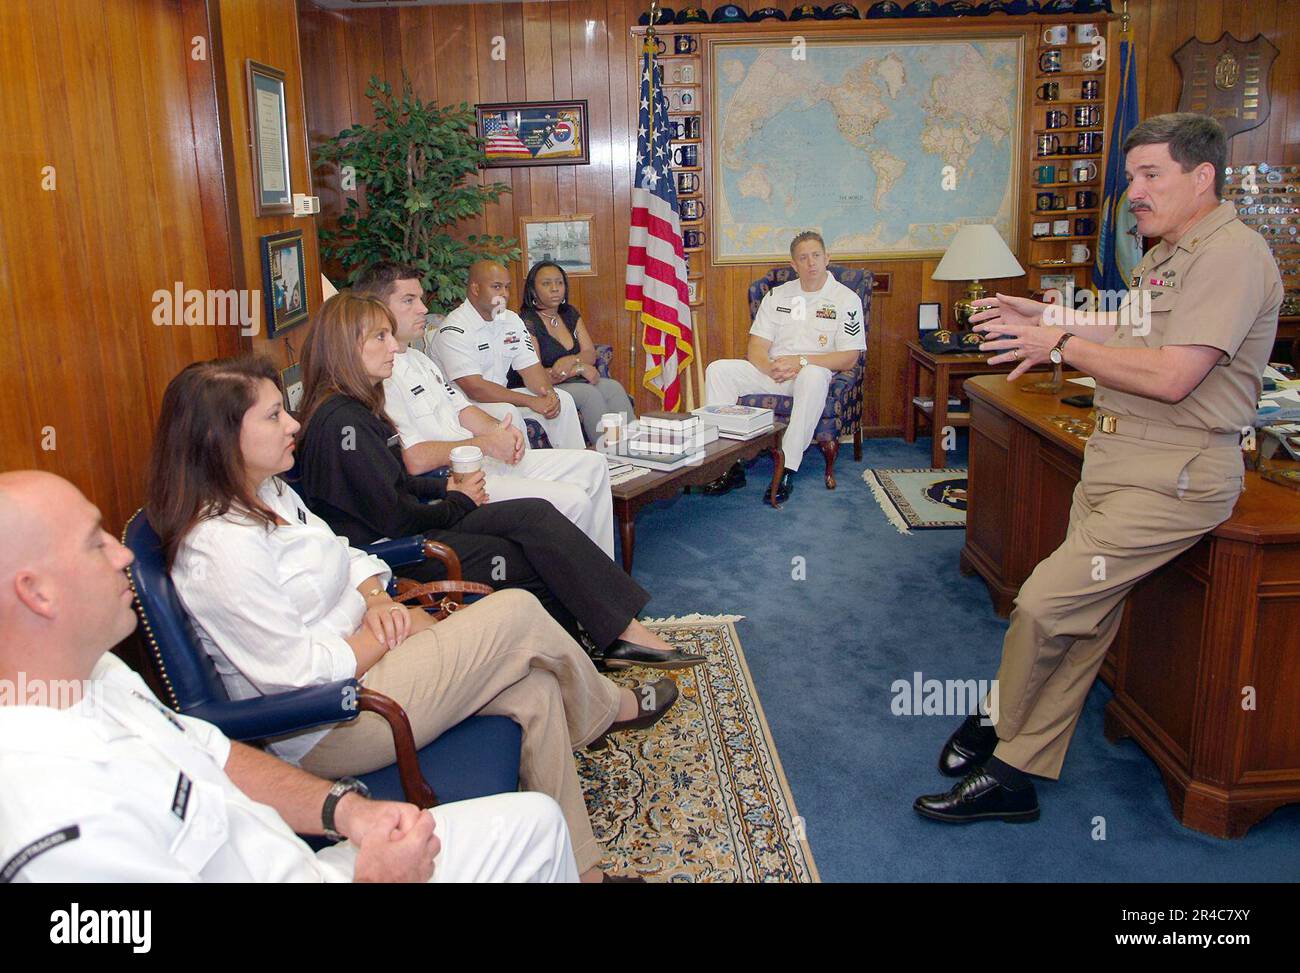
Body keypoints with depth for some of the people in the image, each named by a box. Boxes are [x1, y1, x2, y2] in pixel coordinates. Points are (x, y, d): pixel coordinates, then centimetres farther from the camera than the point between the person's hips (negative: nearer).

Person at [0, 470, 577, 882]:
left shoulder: (94, 671, -2)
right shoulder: (67, 828, -32)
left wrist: (346, 810, -5)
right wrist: (374, 880, -15)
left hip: (305, 861, 8)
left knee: (534, 819, 12)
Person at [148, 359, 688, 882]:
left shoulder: (267, 493, 7)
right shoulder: (219, 550, -23)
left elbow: (344, 558, 17)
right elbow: (300, 674, -24)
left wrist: (377, 599, -5)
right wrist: (393, 632, -12)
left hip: (359, 656, 9)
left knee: (535, 691, -5)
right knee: (518, 613, -12)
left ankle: (577, 866, 9)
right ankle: (607, 709, 19)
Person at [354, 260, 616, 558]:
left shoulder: (418, 358, 18)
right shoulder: (378, 377, -16)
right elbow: (414, 459, -23)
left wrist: (499, 431, -2)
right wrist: (486, 444, -15)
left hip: (483, 460, 11)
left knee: (592, 465, 8)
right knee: (571, 501, -21)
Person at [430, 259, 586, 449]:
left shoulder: (512, 320, 7)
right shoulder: (454, 329, -19)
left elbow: (530, 367, 5)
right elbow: (474, 388, -26)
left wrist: (549, 394, -18)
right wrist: (530, 401, -27)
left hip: (501, 395, 8)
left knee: (562, 399, -3)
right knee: (507, 412, -34)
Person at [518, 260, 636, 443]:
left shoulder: (570, 314, 14)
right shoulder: (528, 321, -10)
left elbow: (590, 354, 7)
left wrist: (570, 361, -16)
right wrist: (579, 368, -13)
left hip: (575, 381, 7)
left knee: (614, 387, -19)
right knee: (589, 393, -29)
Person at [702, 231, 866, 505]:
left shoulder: (846, 299, 3)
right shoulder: (776, 295, 14)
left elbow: (849, 358, -6)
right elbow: (756, 348, 7)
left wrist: (801, 361, -17)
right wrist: (771, 367, -17)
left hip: (814, 373, -4)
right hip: (771, 372, 4)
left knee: (815, 375, -41)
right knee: (718, 370, -20)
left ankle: (787, 470, -38)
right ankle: (728, 464, -24)